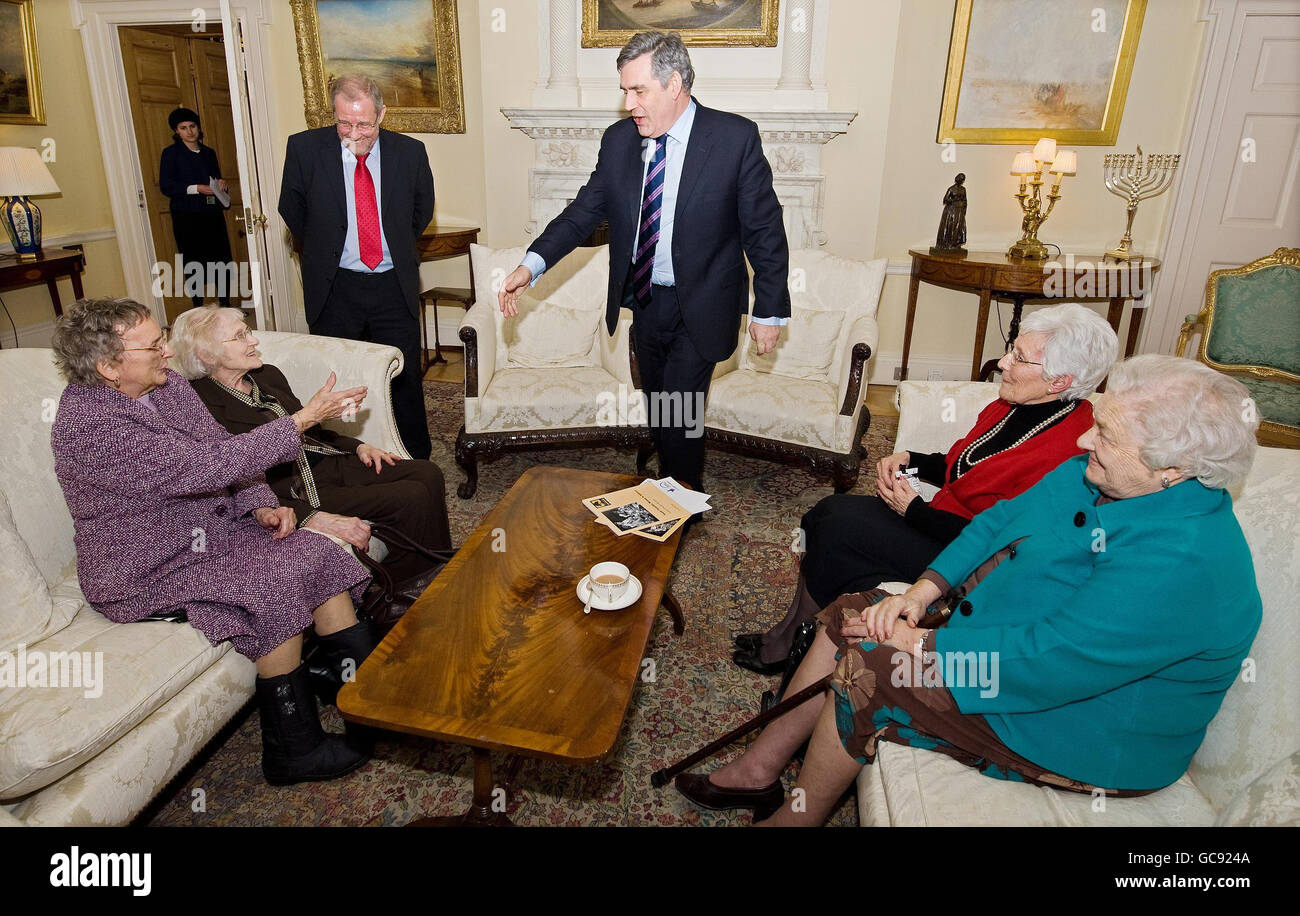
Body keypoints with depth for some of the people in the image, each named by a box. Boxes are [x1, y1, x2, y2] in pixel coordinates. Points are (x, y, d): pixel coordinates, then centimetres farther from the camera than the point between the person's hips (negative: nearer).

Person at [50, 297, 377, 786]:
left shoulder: (168, 385, 2)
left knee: (322, 558, -12)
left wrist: (261, 506, -7)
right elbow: (205, 465, -31)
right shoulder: (86, 427, -25)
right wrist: (302, 421, -29)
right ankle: (294, 751, -10)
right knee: (277, 594, -26)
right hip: (147, 572, -8)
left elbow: (223, 451, 11)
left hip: (213, 529, 8)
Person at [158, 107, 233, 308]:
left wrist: (221, 184, 2)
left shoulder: (209, 152, 17)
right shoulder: (171, 153, 2)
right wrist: (196, 188, -18)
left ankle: (226, 305, 12)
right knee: (194, 263, -4)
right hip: (187, 217, -4)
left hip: (212, 214, 4)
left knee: (222, 259, 2)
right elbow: (165, 185, -7)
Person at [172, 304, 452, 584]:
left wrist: (359, 446, 4)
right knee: (412, 499, -21)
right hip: (296, 491, -8)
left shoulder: (268, 375, 12)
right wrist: (316, 519, -30)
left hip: (332, 461, 8)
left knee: (427, 474, -8)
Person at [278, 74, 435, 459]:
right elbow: (292, 209, 8)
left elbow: (422, 210, 15)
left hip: (394, 286, 1)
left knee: (405, 378, 9)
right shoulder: (304, 148, -6)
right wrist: (322, 251, 11)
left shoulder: (410, 152, -2)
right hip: (333, 288, 0)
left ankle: (418, 461, 25)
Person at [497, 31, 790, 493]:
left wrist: (770, 311, -7)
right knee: (658, 414, 16)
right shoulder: (619, 139, 1)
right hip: (643, 300, 5)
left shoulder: (735, 137, -12)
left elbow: (764, 229, -8)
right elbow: (584, 211, 1)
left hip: (698, 309, -4)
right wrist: (532, 264, -14)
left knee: (679, 415, -5)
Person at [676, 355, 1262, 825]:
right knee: (847, 617, 0)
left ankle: (796, 817, 7)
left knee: (869, 676, -20)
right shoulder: (1094, 474, -4)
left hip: (1080, 736, -9)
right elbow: (1001, 521, 6)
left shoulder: (1181, 566, -33)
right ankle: (760, 769, 14)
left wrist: (915, 643, -23)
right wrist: (922, 591, -6)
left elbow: (1039, 665, -35)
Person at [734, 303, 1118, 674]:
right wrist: (909, 459, -1)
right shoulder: (1011, 405, 2)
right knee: (824, 515, -6)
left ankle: (788, 645, 4)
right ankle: (787, 636, 6)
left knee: (839, 524, -18)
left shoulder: (1063, 451, -25)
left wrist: (914, 510, -17)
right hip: (945, 516, 9)